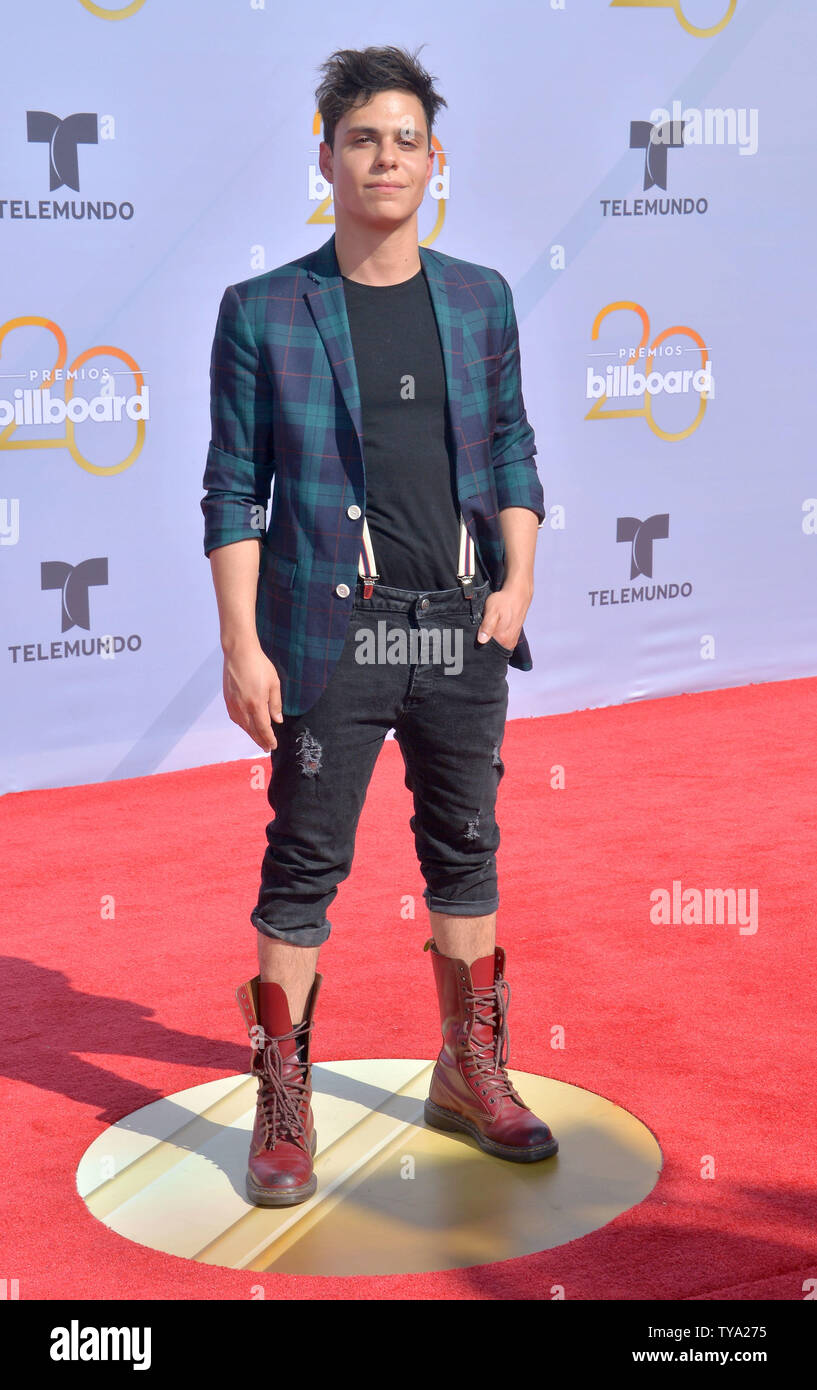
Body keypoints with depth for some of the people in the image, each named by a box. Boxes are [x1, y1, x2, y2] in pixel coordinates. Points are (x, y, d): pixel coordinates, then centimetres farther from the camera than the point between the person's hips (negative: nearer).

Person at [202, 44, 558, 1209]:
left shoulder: (480, 300, 9)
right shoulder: (264, 313, -2)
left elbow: (511, 449, 14)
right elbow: (234, 489, -3)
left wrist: (518, 579, 0)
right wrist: (242, 646, -9)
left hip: (461, 630, 4)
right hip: (329, 633, -4)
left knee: (466, 852, 13)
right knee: (304, 867, 1)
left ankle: (471, 1072, 28)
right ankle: (283, 1107, 13)